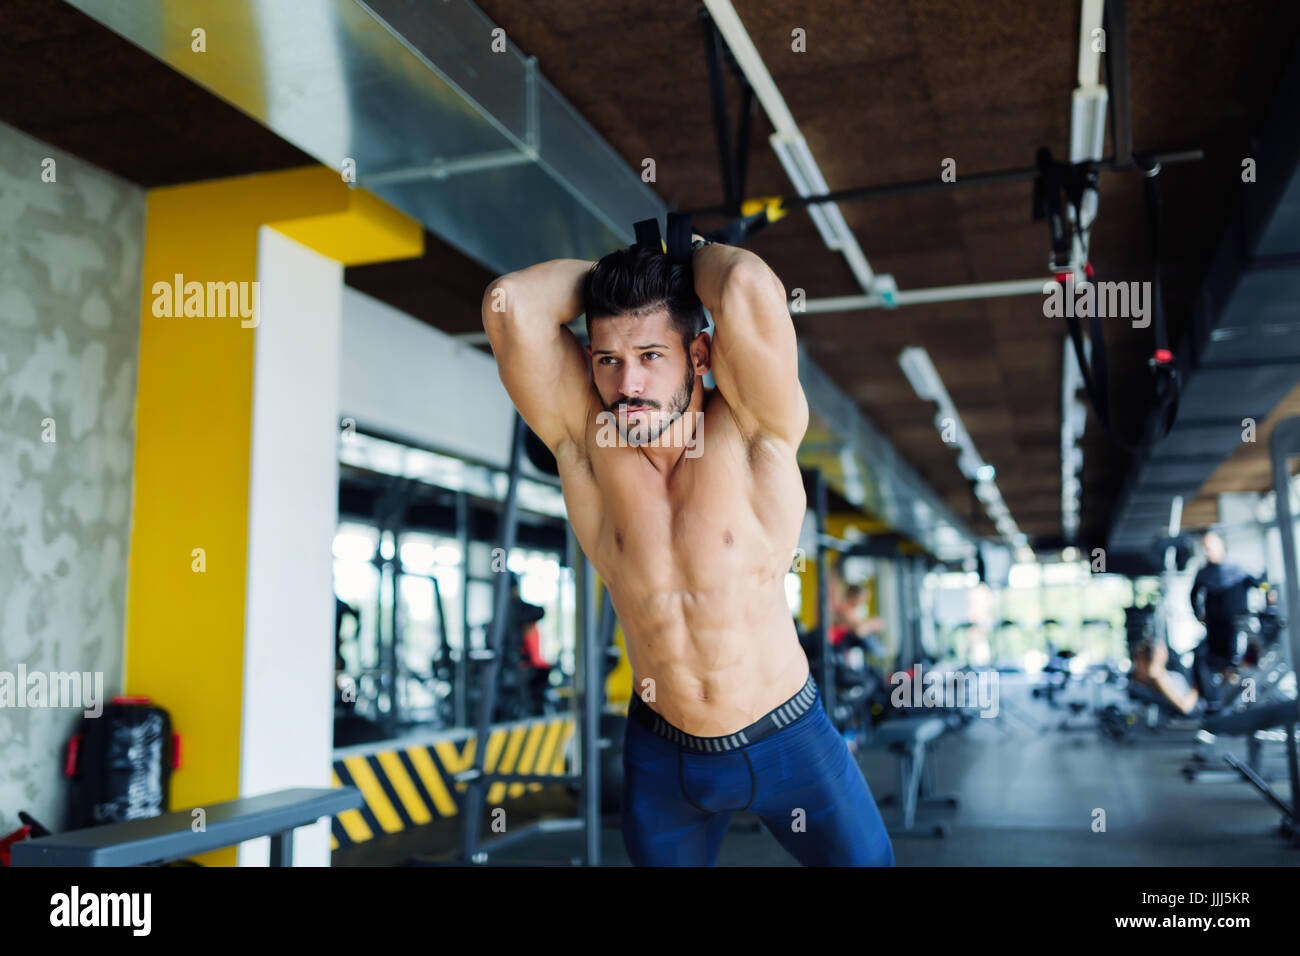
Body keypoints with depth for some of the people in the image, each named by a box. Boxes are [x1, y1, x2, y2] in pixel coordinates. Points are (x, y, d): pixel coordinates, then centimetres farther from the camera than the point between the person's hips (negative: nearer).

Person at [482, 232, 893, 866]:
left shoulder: (754, 431, -18)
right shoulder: (585, 440, -12)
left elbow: (749, 288, -35)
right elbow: (510, 304, -24)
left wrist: (693, 253, -13)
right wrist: (611, 271, -10)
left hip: (788, 737, -2)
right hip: (660, 756, 2)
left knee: (863, 858, 14)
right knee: (659, 857, 22)